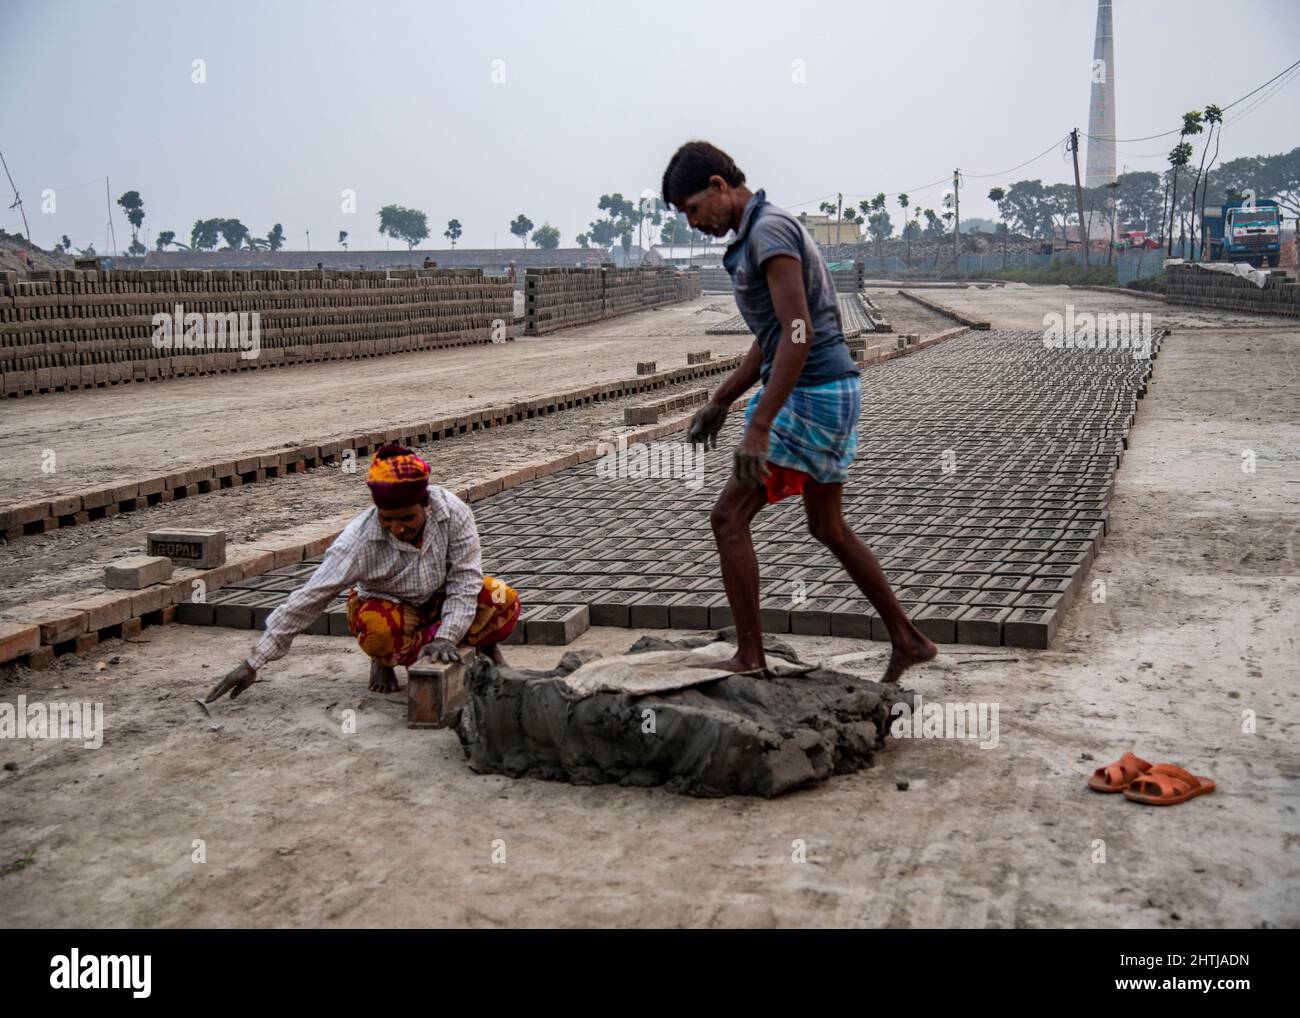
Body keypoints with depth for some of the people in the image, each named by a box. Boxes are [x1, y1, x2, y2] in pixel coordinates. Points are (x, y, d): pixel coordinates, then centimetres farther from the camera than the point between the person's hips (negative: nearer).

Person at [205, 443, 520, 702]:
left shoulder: (452, 512, -27)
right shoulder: (361, 538, -31)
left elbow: (465, 581, -21)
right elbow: (309, 598, -30)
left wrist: (446, 638, -36)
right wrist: (253, 663, -32)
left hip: (441, 600, 1)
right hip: (388, 605, -1)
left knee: (503, 602, -28)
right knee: (378, 631, -38)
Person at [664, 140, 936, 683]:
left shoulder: (770, 230, -17)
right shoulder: (763, 236, 16)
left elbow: (798, 335, -27)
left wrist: (758, 428, -31)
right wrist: (719, 402, 22)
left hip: (811, 398, -11)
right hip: (823, 393, 11)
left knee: (729, 519, -5)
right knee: (827, 528, 19)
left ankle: (749, 658, 1)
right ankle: (907, 640, 26)